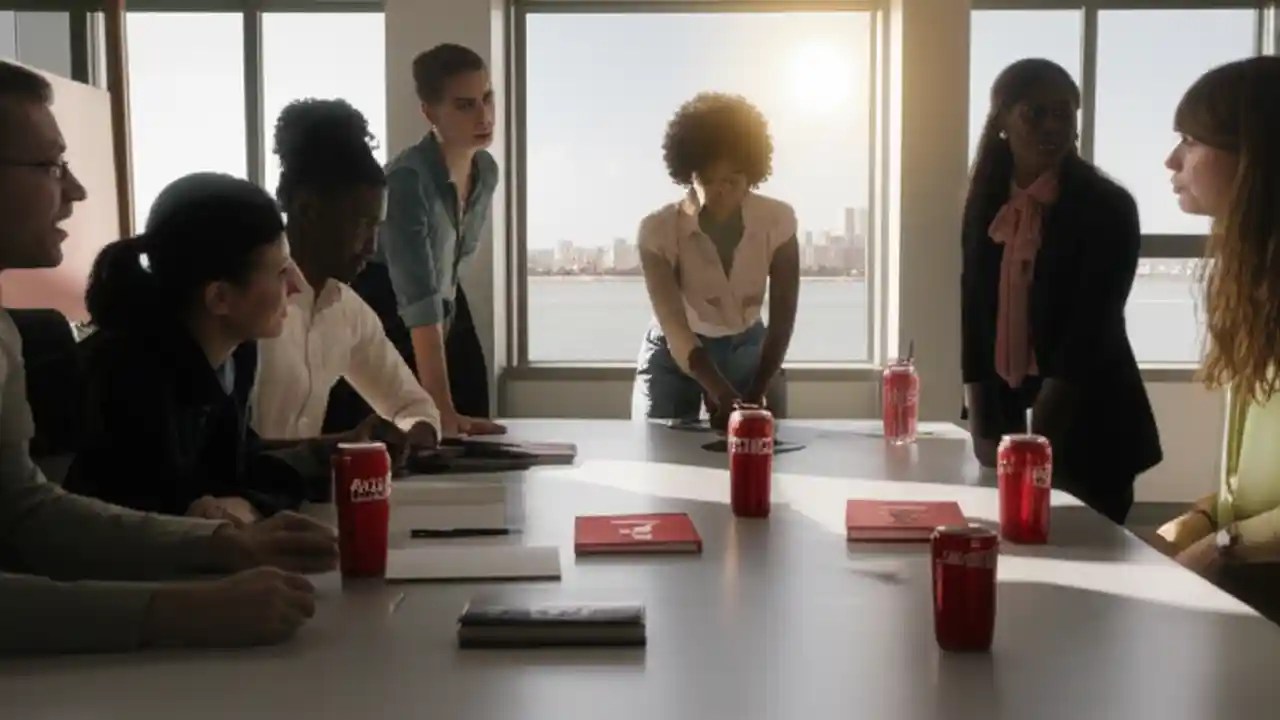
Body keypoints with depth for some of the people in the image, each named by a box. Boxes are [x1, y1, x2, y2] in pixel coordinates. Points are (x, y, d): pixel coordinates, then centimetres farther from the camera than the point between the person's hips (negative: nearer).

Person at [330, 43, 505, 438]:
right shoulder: (407, 180, -27)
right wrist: (442, 409, -41)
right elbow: (419, 301, -34)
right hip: (381, 319, -7)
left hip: (447, 315, 7)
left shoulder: (486, 171, -4)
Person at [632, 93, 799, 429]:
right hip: (673, 356, -1)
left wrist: (754, 397, -27)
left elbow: (783, 318, -17)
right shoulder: (658, 231, -26)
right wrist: (724, 396, -46)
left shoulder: (778, 221, -20)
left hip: (747, 351, 2)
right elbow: (675, 330, -31)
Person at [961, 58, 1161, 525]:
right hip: (1004, 415, 5)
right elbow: (974, 313, 5)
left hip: (1086, 427, -4)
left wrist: (1036, 442, -22)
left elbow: (1090, 330, -16)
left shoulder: (1107, 207, -10)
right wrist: (981, 428, -1)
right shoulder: (986, 202, 5)